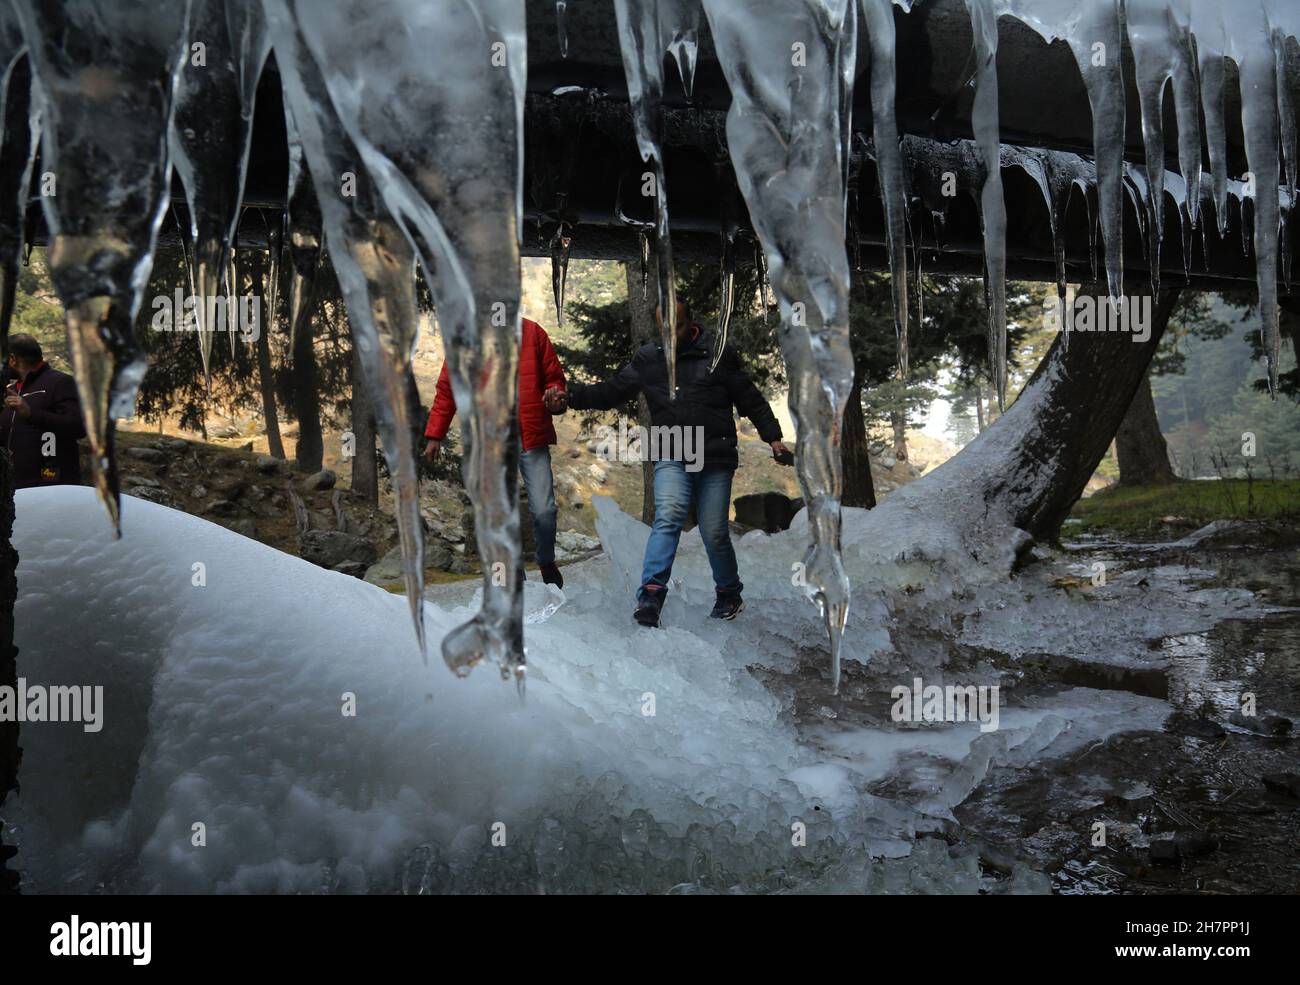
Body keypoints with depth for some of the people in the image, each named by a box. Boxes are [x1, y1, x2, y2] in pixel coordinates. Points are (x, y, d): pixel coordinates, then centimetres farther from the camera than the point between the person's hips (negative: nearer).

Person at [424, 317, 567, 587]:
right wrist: (434, 435, 7)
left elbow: (554, 376, 12)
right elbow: (446, 390, 10)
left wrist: (555, 393, -11)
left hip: (533, 439, 0)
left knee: (544, 511, -2)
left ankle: (547, 562, 26)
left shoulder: (533, 333, 6)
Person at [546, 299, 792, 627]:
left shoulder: (719, 353, 3)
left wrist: (773, 437, 1)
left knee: (714, 532, 2)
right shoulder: (648, 358, 8)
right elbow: (613, 390, 7)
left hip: (715, 458, -1)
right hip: (670, 458, 1)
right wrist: (572, 395, -7)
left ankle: (729, 594, 25)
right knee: (668, 515, -23)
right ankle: (651, 594, -28)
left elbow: (750, 399, 7)